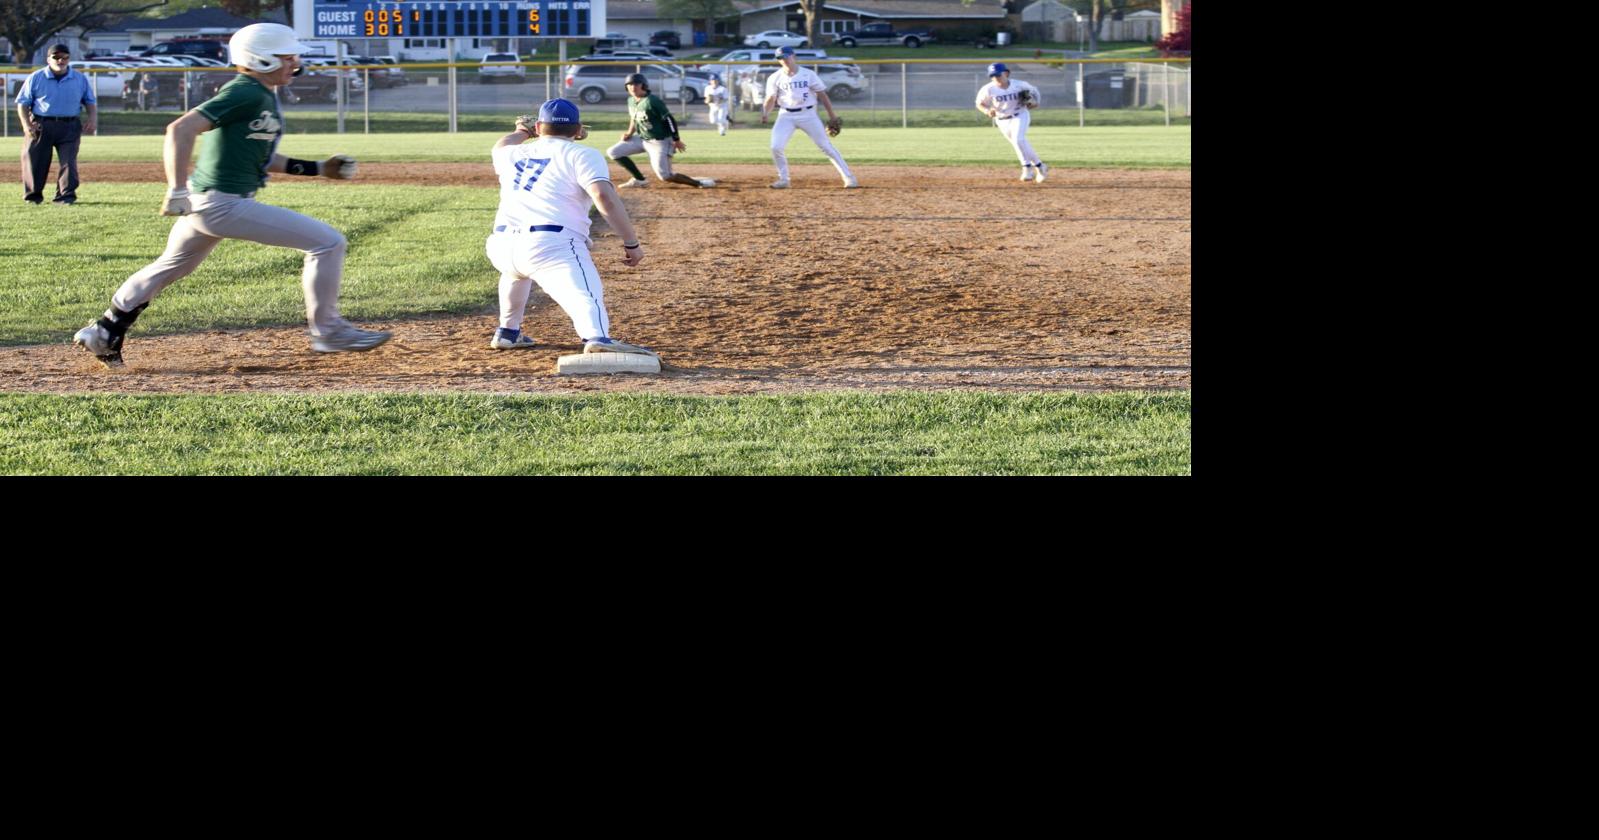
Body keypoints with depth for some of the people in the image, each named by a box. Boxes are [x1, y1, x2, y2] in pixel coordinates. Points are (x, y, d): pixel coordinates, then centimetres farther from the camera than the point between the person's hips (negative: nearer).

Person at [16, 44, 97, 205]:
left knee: (68, 161, -9)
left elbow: (90, 101, 16)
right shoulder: (35, 78, 3)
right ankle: (33, 196, 12)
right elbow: (23, 103, 4)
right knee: (34, 160, 0)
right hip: (41, 125, 0)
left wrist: (91, 119, -3)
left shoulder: (80, 79, 8)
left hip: (70, 126, 0)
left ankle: (66, 195, -7)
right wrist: (26, 124, -10)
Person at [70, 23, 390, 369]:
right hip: (223, 205, -11)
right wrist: (178, 191, -31)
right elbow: (181, 129, -24)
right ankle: (328, 332, 1)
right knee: (328, 242, -9)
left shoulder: (264, 97, 13)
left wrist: (317, 168, 17)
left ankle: (103, 334, 37)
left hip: (205, 204, 11)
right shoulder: (246, 93, -16)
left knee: (170, 268, 29)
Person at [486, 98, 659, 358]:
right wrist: (632, 243, -5)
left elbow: (500, 148, 54)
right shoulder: (581, 155, 9)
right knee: (585, 294, -25)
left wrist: (522, 131, 72)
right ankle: (598, 338, -55)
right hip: (552, 246, -6)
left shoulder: (515, 154, 27)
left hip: (500, 246, 6)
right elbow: (604, 197, -8)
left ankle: (508, 332, 44)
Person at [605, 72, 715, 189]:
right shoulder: (631, 100, 2)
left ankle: (699, 182, 1)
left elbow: (669, 119, -20)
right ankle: (640, 180, 12)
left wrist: (676, 140, -18)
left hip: (659, 143, -9)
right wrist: (629, 133, 2)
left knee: (665, 176, -16)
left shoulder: (652, 101, -23)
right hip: (642, 139, 9)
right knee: (613, 152, 5)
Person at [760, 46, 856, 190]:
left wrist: (832, 115, -1)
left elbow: (822, 94, 1)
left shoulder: (809, 74, -2)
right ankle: (783, 179, 7)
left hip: (808, 115, -2)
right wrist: (764, 114, -24)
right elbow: (771, 98, -5)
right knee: (776, 147, -13)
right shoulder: (775, 78, 1)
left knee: (826, 146, -2)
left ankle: (849, 178, 1)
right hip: (787, 116, 2)